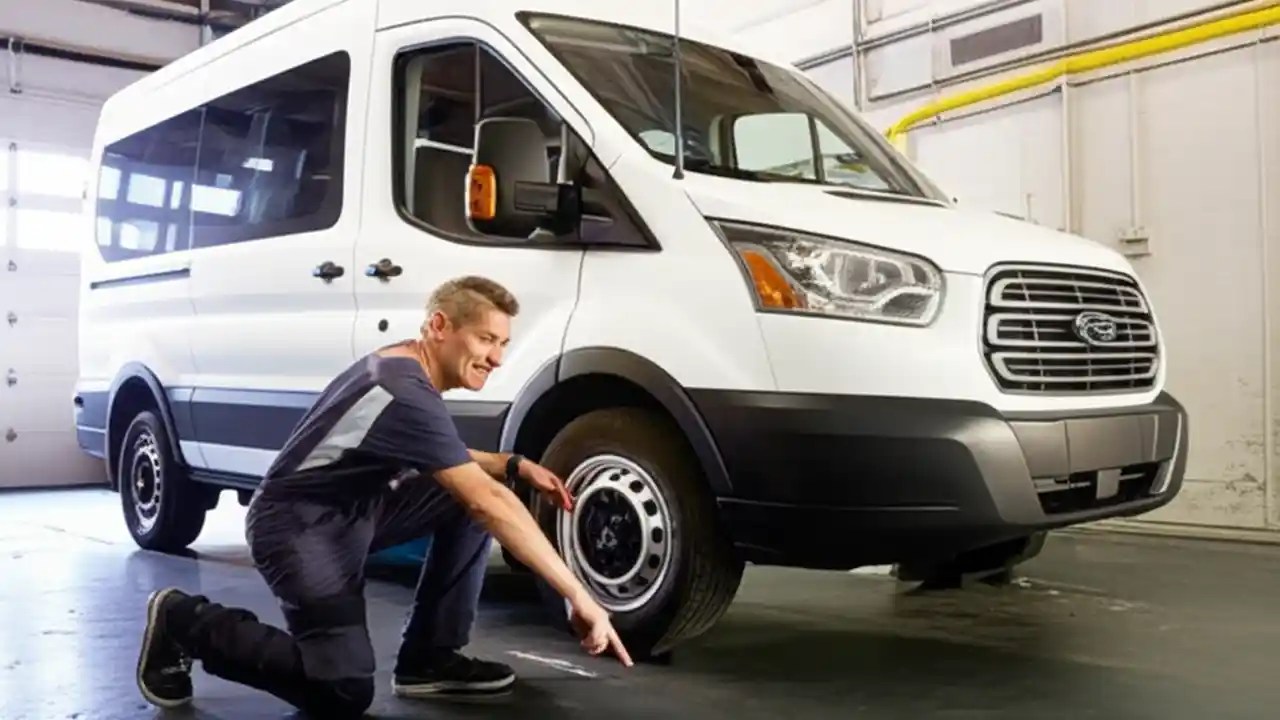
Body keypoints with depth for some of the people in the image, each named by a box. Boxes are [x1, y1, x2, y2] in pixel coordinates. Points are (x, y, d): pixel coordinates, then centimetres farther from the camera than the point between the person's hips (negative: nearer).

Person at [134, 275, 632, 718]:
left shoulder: (402, 367, 2)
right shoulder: (405, 395, -28)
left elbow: (447, 461, 20)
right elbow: (490, 504, -32)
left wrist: (516, 466, 3)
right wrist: (579, 596, -31)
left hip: (353, 511, 10)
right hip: (295, 526, -10)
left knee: (469, 495, -1)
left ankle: (429, 658, 6)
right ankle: (183, 622, 3)